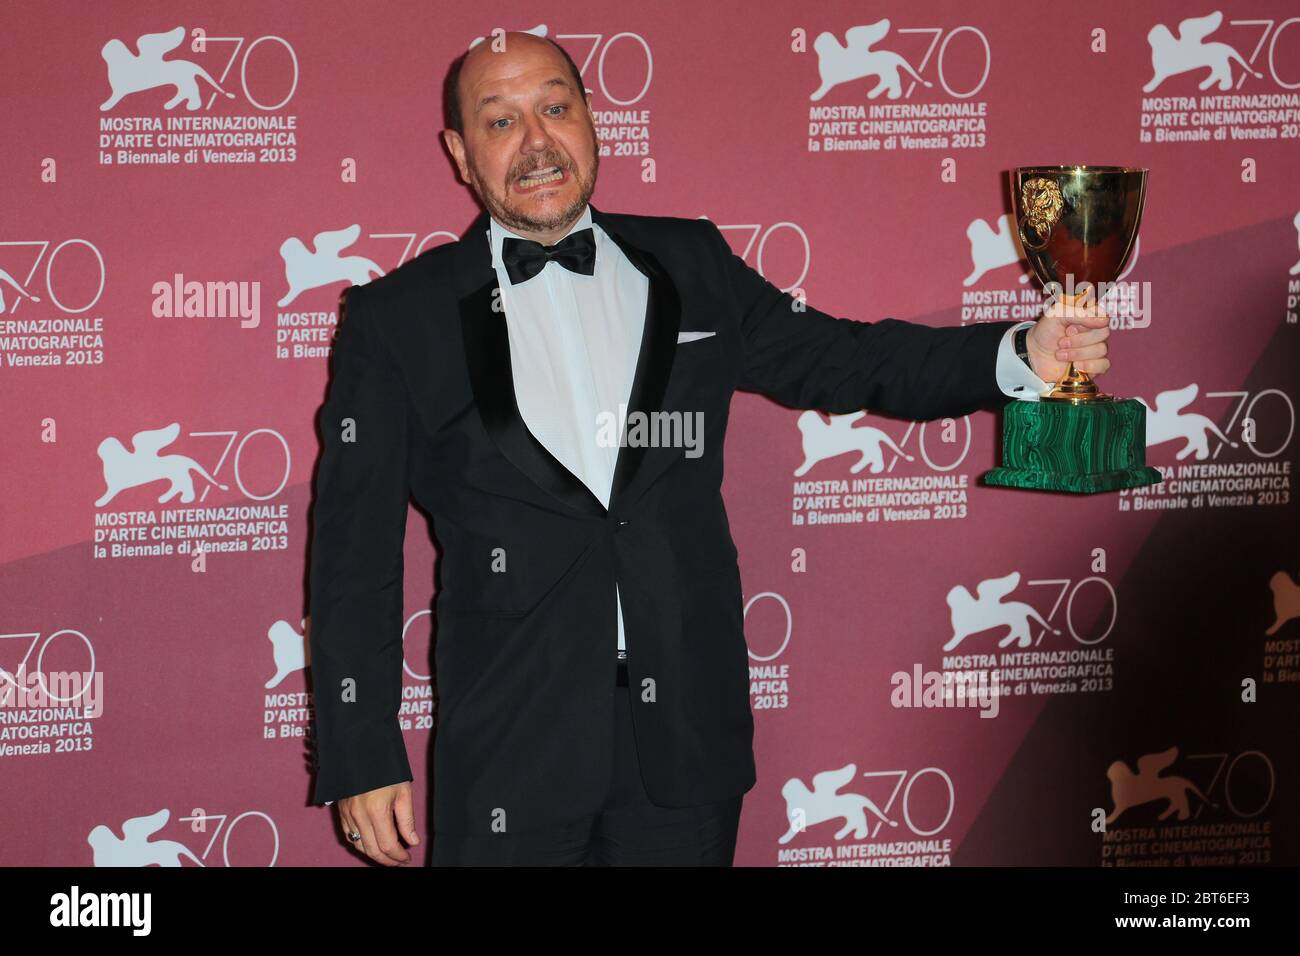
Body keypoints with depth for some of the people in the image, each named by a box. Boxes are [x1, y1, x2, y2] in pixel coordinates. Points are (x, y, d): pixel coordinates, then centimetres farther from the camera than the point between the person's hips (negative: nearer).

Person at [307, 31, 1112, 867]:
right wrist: (363, 760, -4)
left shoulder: (689, 266, 7)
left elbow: (844, 361, 10)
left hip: (687, 736, 3)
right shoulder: (395, 320, -1)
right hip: (510, 755, -2)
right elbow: (357, 558, -1)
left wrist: (1022, 356, -6)